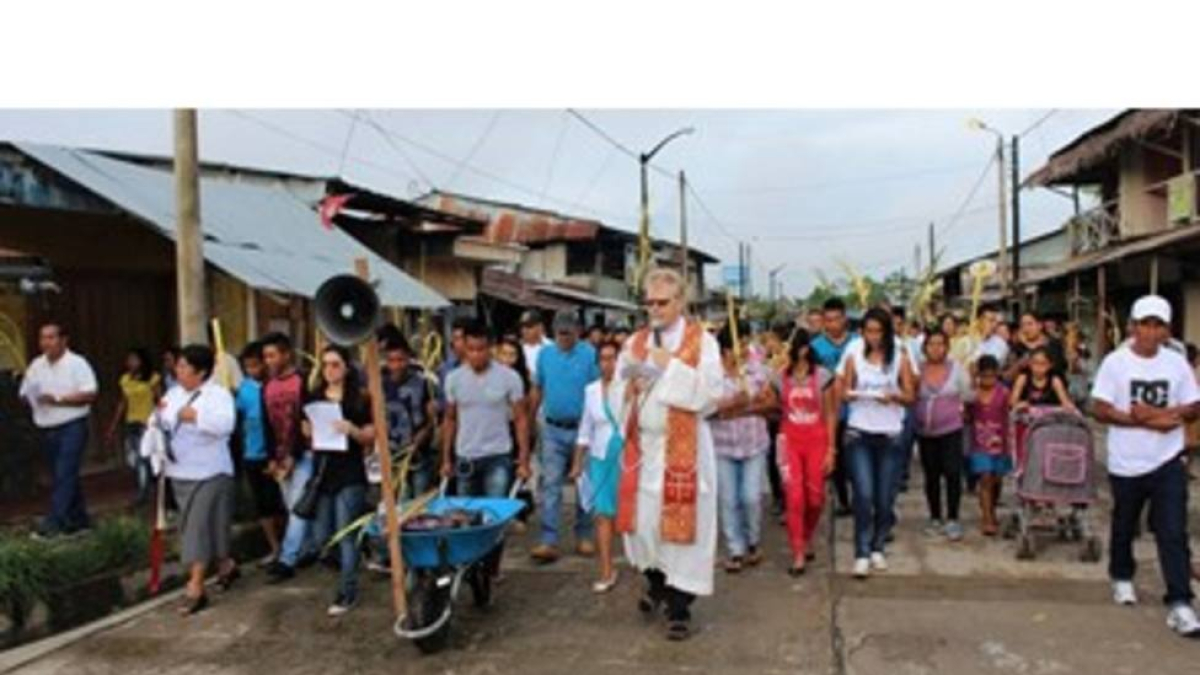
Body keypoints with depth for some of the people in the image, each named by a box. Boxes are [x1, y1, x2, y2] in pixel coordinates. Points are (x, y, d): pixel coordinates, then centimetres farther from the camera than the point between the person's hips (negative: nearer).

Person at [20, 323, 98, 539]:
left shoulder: (77, 363, -7)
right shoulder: (36, 366, 10)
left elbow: (90, 394, -14)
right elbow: (25, 394, 15)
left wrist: (58, 399, -20)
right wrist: (32, 399, -8)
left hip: (72, 427, -7)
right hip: (46, 429, 7)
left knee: (64, 475, -11)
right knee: (64, 476, 12)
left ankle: (53, 523, -12)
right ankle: (79, 520, 22)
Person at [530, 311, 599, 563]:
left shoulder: (590, 355, -7)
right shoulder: (544, 354, 5)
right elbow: (537, 390, 12)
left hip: (582, 429, -2)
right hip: (553, 430, 3)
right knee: (550, 485, -2)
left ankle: (584, 536, 22)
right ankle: (549, 541, -2)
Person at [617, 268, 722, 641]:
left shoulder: (702, 341, -4)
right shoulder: (635, 341, 9)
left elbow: (711, 392, -13)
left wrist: (671, 367, -17)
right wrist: (629, 386, -14)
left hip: (683, 447, -4)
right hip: (642, 445, 4)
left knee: (680, 522, 0)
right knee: (642, 519, 9)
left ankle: (679, 606, 11)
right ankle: (656, 582, 35)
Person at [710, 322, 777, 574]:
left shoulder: (757, 371, -1)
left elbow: (772, 402, 2)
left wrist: (747, 409, -13)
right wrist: (730, 404, -23)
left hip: (754, 444, 1)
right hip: (722, 447, -1)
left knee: (751, 497, -1)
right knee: (728, 501, 4)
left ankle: (753, 542, 24)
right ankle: (736, 550, 18)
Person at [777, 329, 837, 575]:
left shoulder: (822, 376, -2)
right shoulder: (780, 376, 1)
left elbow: (830, 415, 0)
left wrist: (831, 449, -3)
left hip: (816, 439, 0)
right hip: (789, 439, 0)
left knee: (815, 498, 6)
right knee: (794, 497, -6)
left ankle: (807, 539, 34)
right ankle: (798, 555, 1)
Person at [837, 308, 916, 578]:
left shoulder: (900, 358, 2)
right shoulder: (854, 357, 3)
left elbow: (910, 396, 2)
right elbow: (844, 391, 5)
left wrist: (893, 396, -19)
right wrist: (852, 394, -17)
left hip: (890, 434, 1)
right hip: (859, 433, -1)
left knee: (885, 497, 5)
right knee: (863, 495, -9)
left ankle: (878, 548, 23)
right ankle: (862, 554, -4)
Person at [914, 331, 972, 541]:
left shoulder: (957, 369, 2)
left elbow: (967, 396, 8)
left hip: (951, 429, -1)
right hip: (925, 431, 2)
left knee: (952, 473, -8)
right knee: (931, 476, 9)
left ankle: (952, 520, 2)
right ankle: (935, 519, 21)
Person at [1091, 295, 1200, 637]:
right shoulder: (1115, 362, -7)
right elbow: (1101, 410, -11)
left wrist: (1158, 413, -16)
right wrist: (1149, 421, -20)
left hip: (1168, 461, 1)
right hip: (1126, 462, -1)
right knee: (1124, 526, 16)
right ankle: (1122, 577, 38)